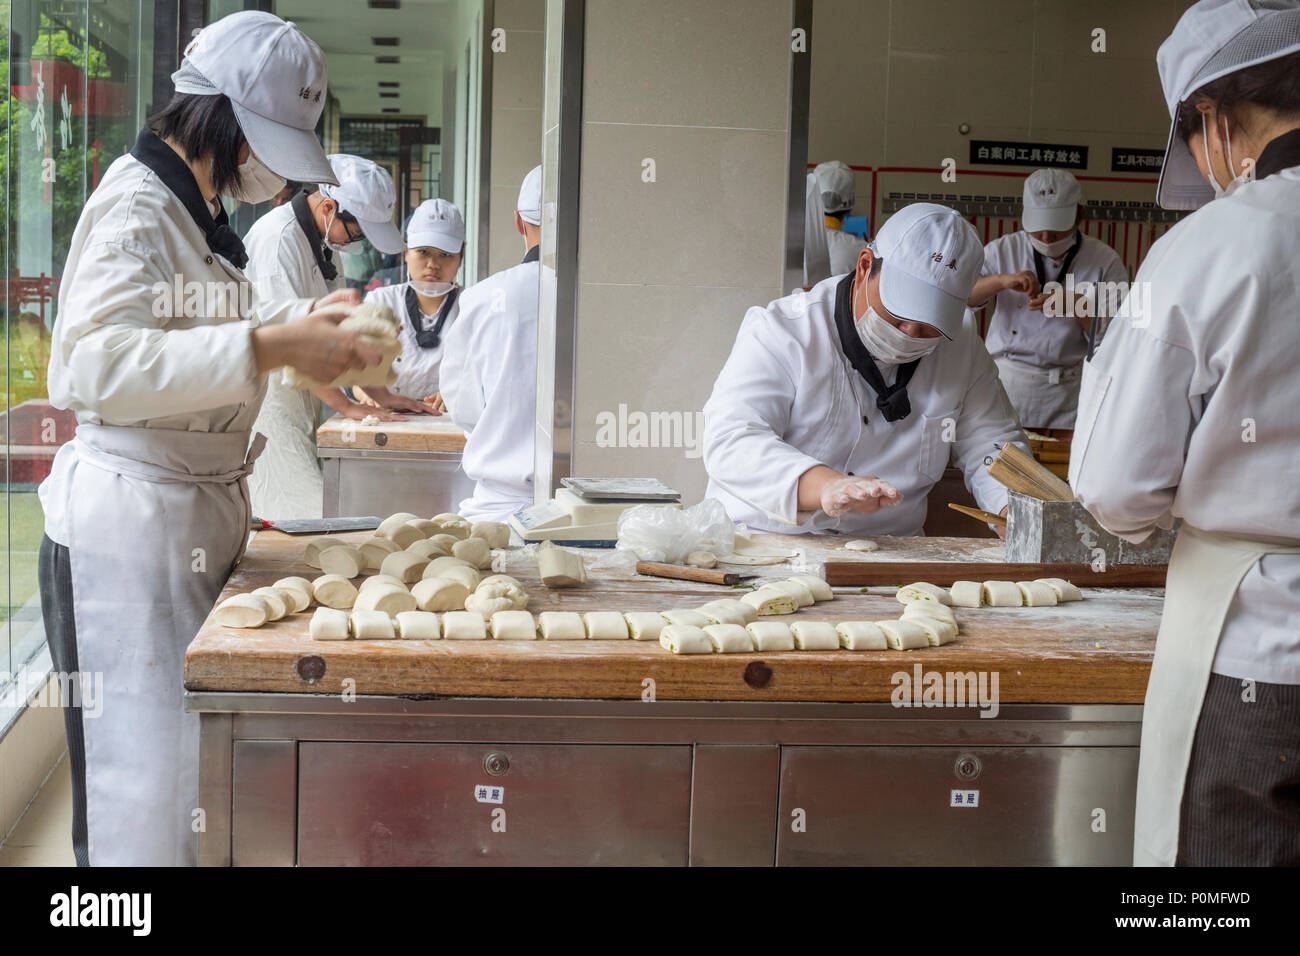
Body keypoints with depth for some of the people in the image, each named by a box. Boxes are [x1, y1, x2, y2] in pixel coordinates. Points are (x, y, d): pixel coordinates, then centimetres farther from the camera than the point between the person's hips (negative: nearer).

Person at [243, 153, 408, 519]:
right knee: (307, 515, -13)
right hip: (265, 401, -9)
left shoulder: (325, 241, 14)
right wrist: (346, 405, -19)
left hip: (297, 400, 9)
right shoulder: (278, 238, -16)